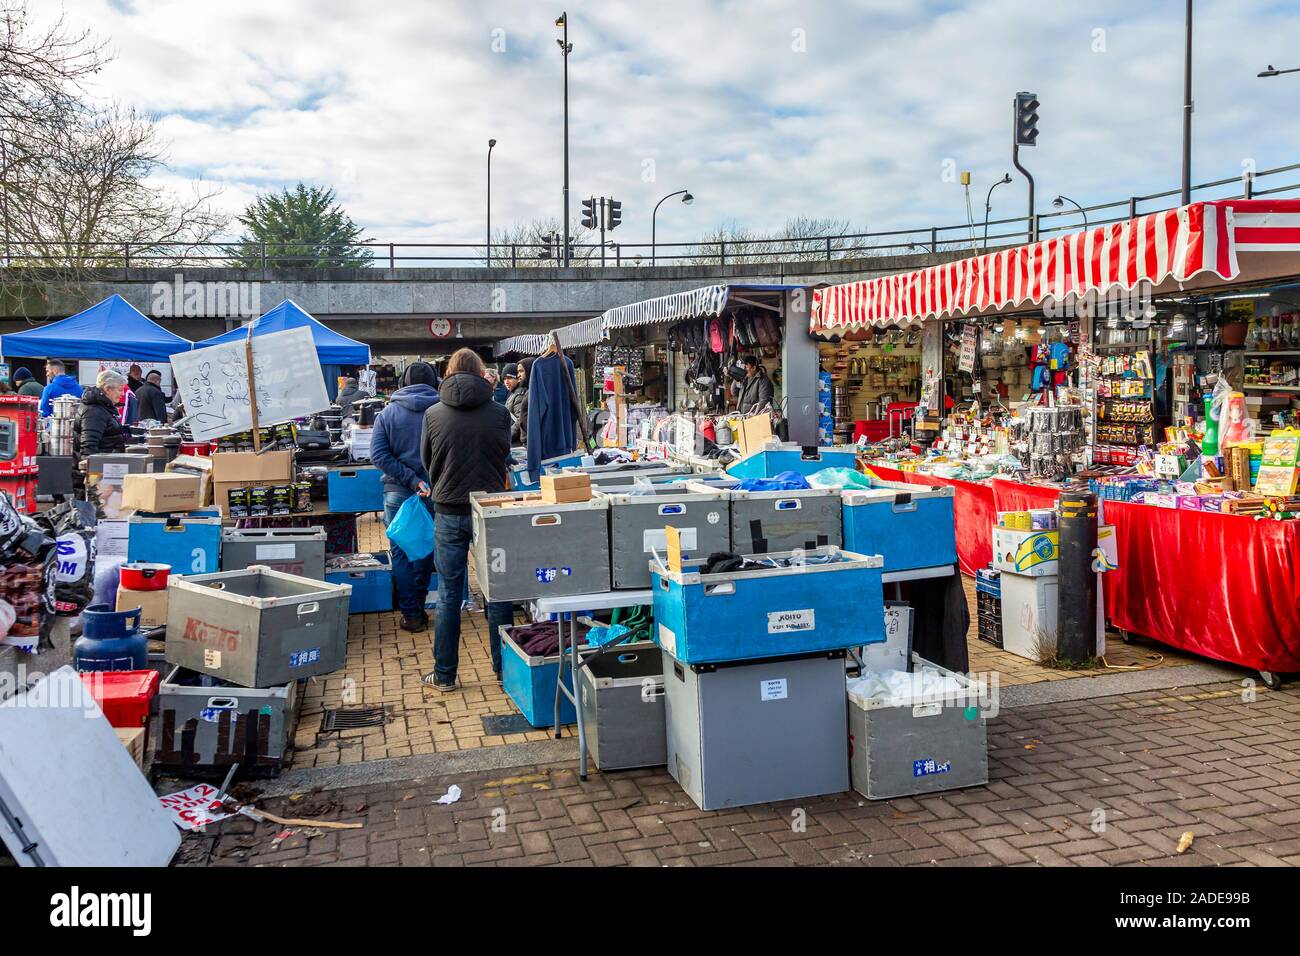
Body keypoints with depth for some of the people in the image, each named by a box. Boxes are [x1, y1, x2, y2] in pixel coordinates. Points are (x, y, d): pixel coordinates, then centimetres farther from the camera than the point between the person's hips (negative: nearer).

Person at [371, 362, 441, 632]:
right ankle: (418, 605, 26)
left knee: (402, 553, 9)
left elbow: (378, 455, -10)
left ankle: (411, 615, 10)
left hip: (398, 492, 0)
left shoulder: (387, 413, -1)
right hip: (437, 492, 0)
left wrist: (412, 480, -15)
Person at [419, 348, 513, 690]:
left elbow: (426, 461, 8)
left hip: (449, 511, 0)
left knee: (448, 595, 8)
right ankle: (504, 668, 18)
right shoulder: (499, 412, -6)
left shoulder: (433, 414, -4)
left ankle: (444, 674, 14)